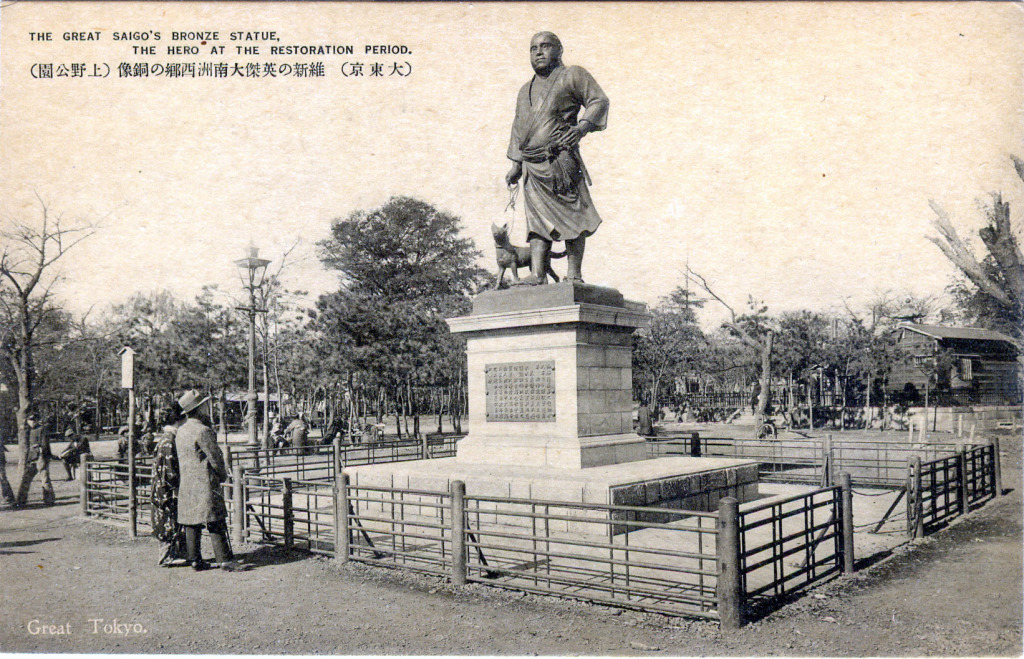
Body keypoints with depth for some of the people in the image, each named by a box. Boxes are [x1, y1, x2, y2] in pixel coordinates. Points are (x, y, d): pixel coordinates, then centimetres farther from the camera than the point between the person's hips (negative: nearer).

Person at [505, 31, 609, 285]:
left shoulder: (572, 76, 10)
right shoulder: (525, 90, 28)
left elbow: (599, 100, 0)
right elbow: (518, 127, 27)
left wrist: (583, 126, -19)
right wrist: (516, 164, 17)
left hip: (561, 159, -5)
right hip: (533, 168, 6)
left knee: (572, 215, -7)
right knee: (538, 219, -4)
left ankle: (574, 274, -8)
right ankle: (538, 274, -11)